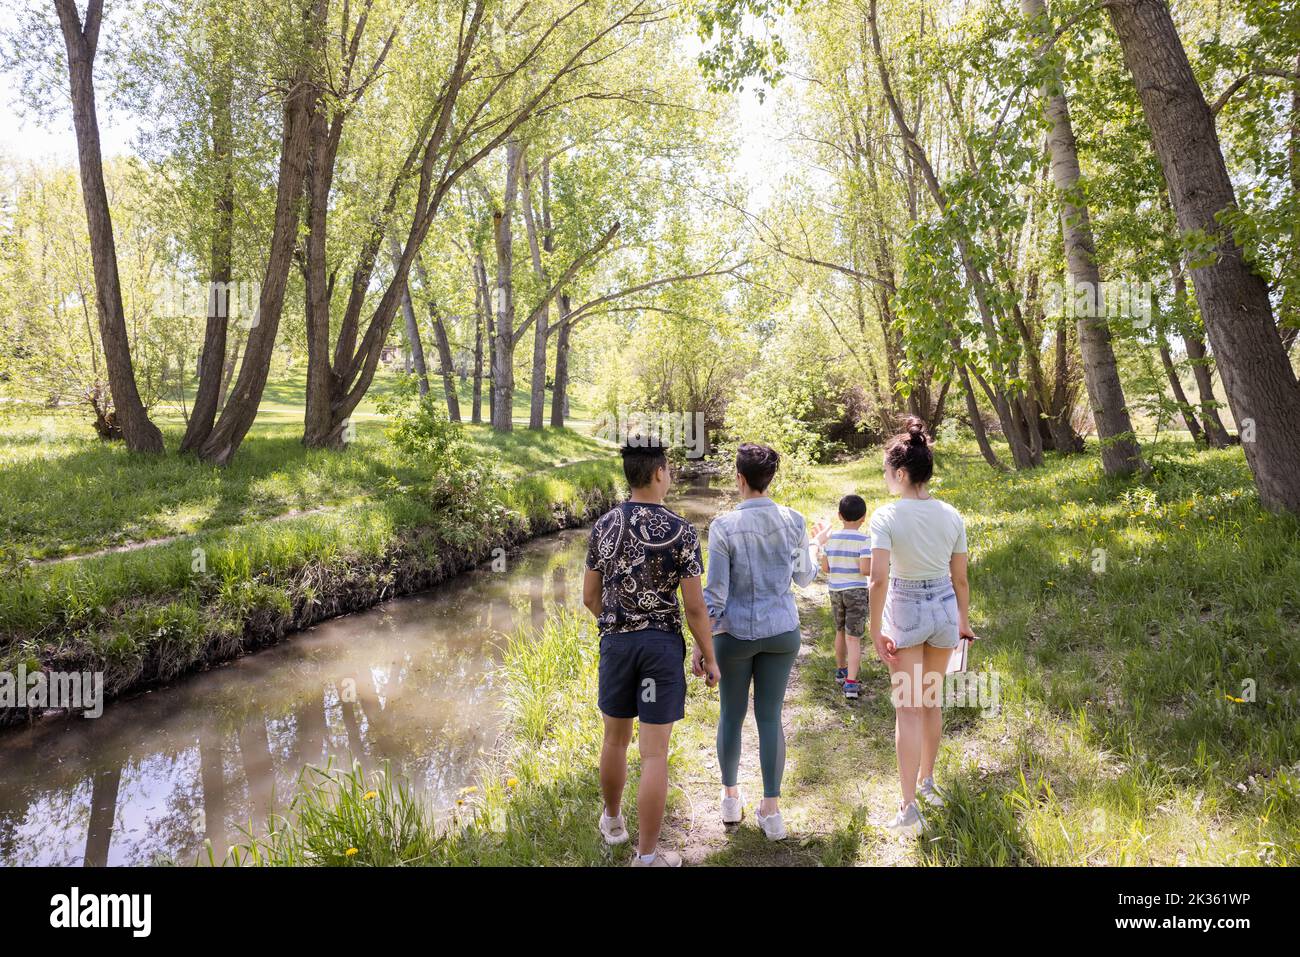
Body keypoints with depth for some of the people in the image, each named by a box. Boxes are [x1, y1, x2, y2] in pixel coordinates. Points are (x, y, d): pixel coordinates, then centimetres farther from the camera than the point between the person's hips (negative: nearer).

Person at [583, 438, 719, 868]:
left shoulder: (603, 525, 0)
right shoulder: (681, 531, -12)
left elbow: (590, 597, 6)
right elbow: (694, 605, -11)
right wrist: (708, 655, 2)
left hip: (616, 641, 4)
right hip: (662, 643, -4)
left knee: (615, 738, 21)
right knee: (654, 753, 3)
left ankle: (613, 820, 42)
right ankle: (647, 856, 10)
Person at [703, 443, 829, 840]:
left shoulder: (724, 526, -15)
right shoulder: (793, 521, -5)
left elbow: (715, 592, -14)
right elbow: (804, 577, 8)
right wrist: (815, 545, 27)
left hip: (735, 633, -2)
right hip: (781, 631, 2)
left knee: (732, 715, 16)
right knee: (770, 716, 11)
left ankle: (731, 797, 32)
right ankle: (771, 811, 15)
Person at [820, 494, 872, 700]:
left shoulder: (831, 538, 0)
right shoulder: (864, 539, -14)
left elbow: (825, 567, 3)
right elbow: (865, 570, -20)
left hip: (835, 590, 5)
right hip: (856, 591, -5)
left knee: (841, 632, 23)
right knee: (853, 638, -3)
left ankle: (841, 670, 39)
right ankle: (850, 683, -9)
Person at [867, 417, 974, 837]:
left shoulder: (886, 516, -17)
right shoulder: (952, 516, -4)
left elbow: (878, 579, -23)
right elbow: (960, 578, 3)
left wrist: (875, 630, -14)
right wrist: (964, 620, 17)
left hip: (905, 611, -4)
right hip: (945, 608, 4)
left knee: (908, 708, 5)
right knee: (931, 700, 22)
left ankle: (909, 807, 4)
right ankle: (926, 781, 38)